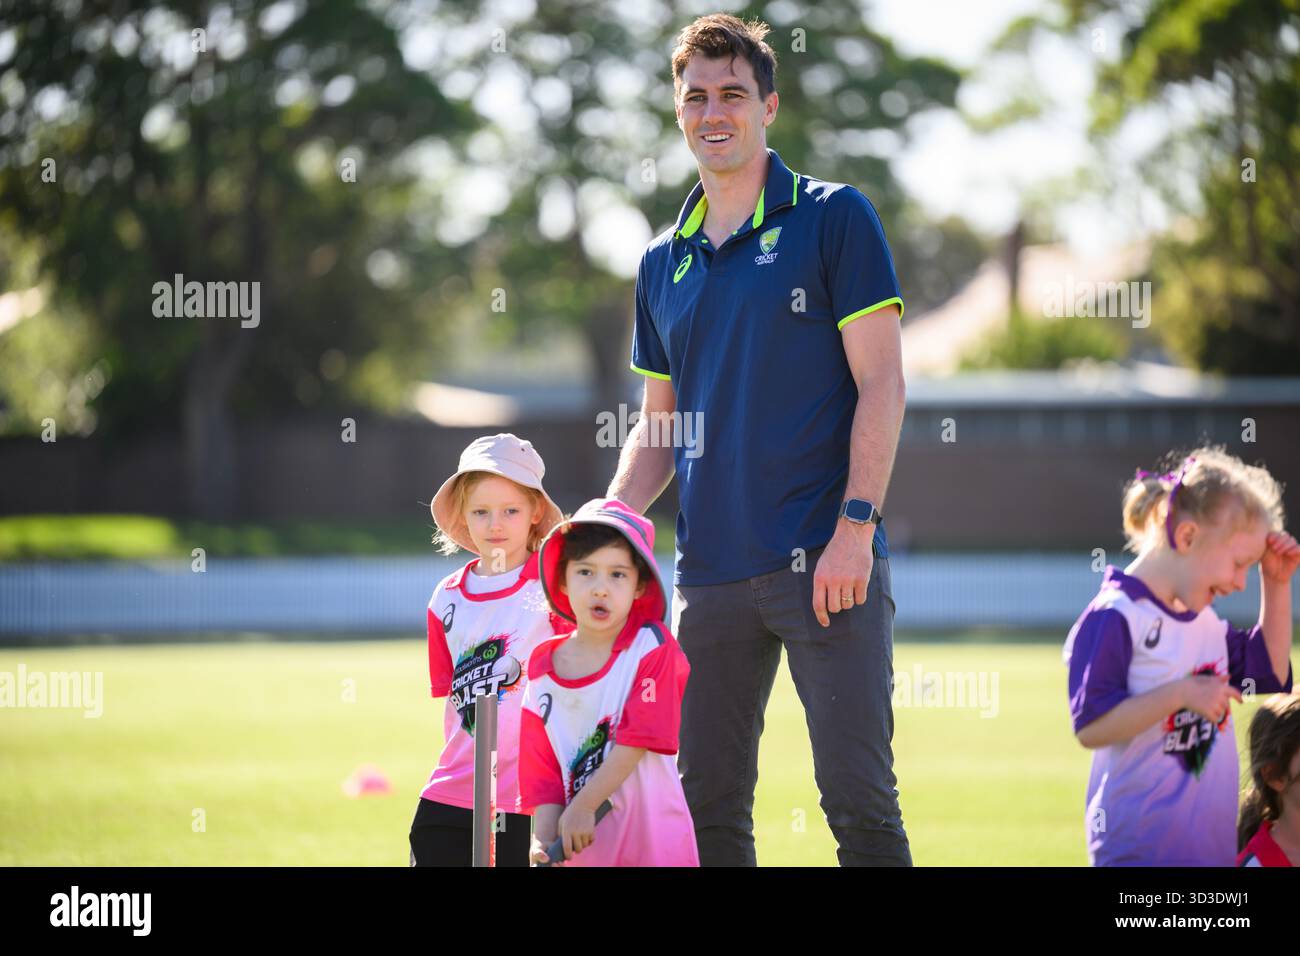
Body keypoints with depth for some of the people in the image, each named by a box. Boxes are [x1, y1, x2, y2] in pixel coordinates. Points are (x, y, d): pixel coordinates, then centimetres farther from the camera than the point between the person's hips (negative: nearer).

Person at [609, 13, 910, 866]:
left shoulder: (834, 218, 0)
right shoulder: (665, 263, 16)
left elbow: (881, 386, -5)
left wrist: (855, 526, -14)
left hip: (826, 562, -5)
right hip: (709, 572, 5)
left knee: (859, 796, -8)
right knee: (709, 805, 6)